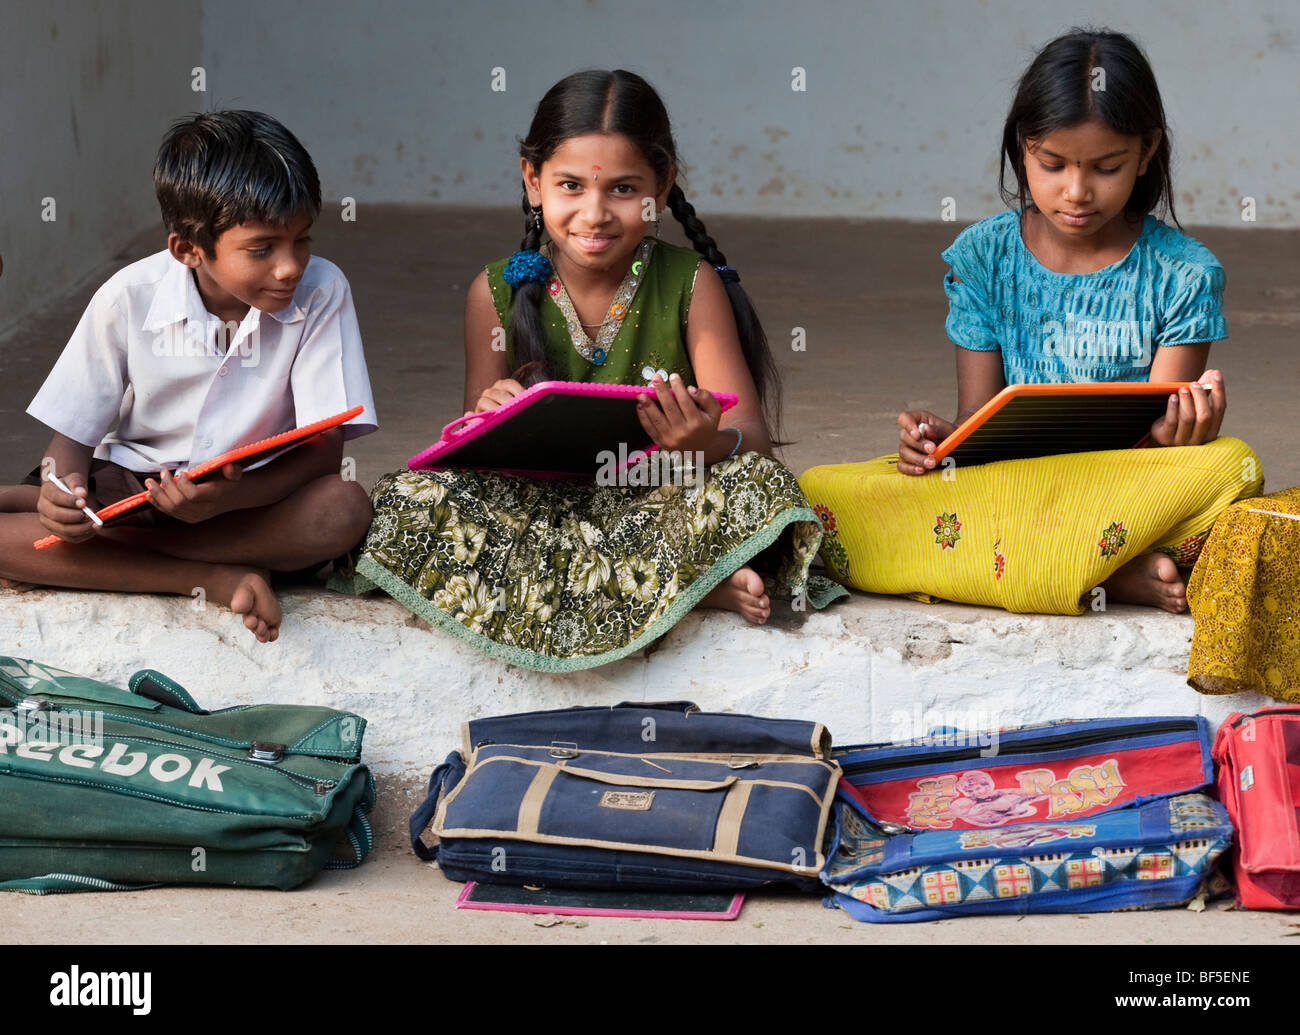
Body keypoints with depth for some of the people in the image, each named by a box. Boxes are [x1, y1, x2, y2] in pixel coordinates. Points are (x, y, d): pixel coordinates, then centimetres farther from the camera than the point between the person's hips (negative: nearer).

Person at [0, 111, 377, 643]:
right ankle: (213, 578, -26)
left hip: (254, 496, 0)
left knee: (344, 508, -33)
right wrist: (64, 486, -28)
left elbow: (324, 449, -17)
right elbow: (73, 431, -3)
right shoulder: (128, 298, -11)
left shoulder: (321, 292, -13)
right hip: (125, 486, 0)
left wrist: (231, 496, -36)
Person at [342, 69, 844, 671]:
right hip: (539, 503, 4)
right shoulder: (500, 293, 3)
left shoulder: (691, 286, -2)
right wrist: (489, 422, -20)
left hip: (661, 502, -4)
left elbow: (753, 439, -8)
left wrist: (711, 443, -33)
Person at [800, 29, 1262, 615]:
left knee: (1233, 466, -34)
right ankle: (1116, 576, -31)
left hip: (1127, 490, -2)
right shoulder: (983, 257, 7)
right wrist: (936, 440, -19)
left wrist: (1177, 436, -28)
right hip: (1002, 483, 2)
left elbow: (1161, 434, -3)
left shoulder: (1182, 275, 2)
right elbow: (978, 421, 6)